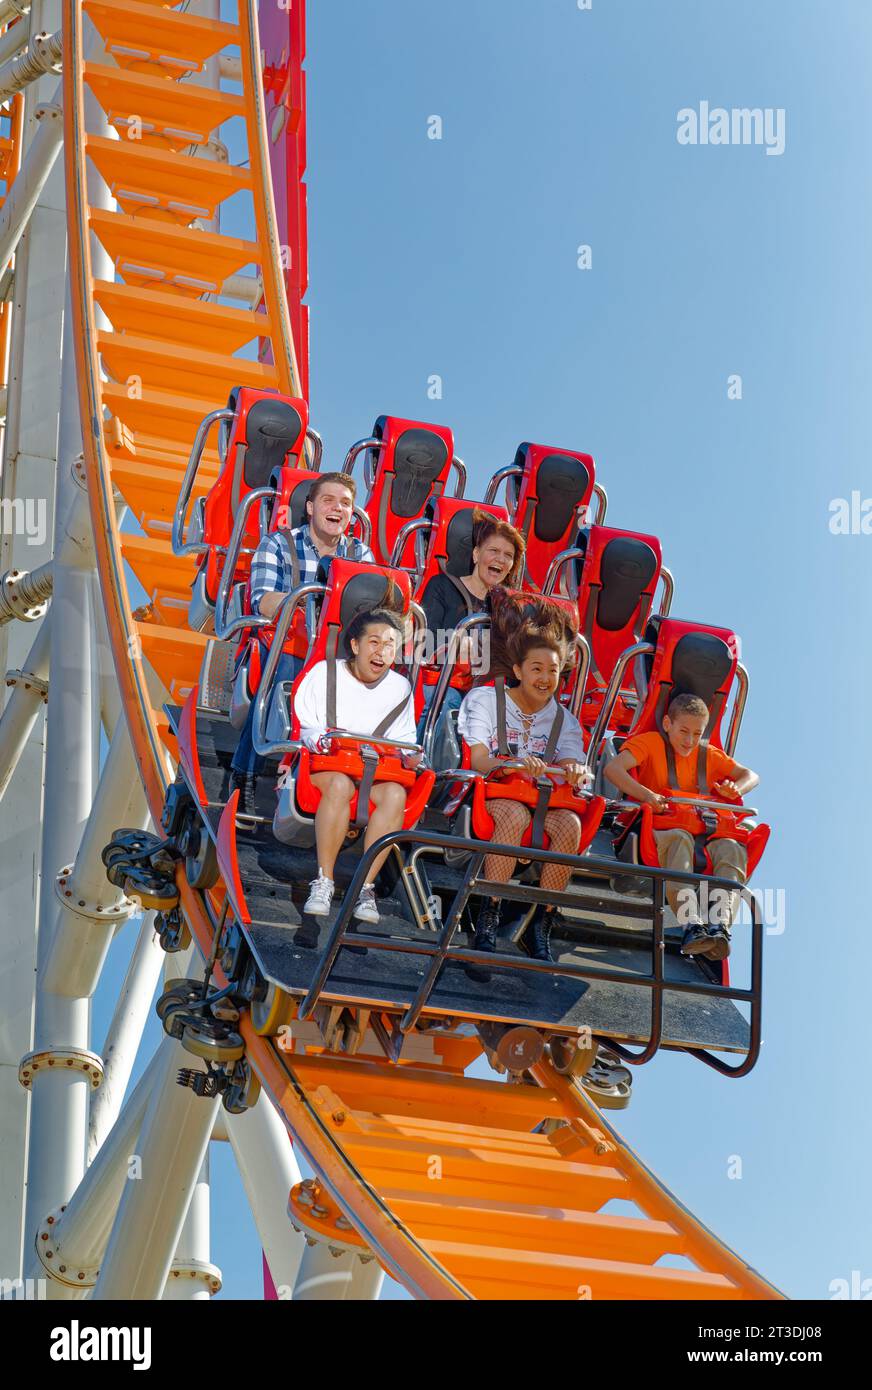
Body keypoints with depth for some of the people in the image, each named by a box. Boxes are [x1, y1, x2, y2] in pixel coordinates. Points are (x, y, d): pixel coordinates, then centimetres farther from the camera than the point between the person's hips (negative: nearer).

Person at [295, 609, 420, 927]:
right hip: (322, 763, -3)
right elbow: (304, 727, 2)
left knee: (395, 794, -34)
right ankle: (324, 882, -31)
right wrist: (322, 739, -21)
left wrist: (407, 756, -10)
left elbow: (403, 741, 14)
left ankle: (366, 886, -28)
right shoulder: (325, 673, 3)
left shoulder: (400, 688, 11)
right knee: (340, 785, -40)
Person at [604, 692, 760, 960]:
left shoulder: (708, 755, 20)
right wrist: (646, 795, -26)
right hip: (658, 832, -4)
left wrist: (736, 789, -2)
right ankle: (691, 926, -51)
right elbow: (612, 768, -11)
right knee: (679, 839, -39)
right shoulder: (650, 743, 6)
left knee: (731, 847, -28)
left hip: (702, 837, 4)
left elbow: (750, 776, 24)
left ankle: (718, 925, -43)